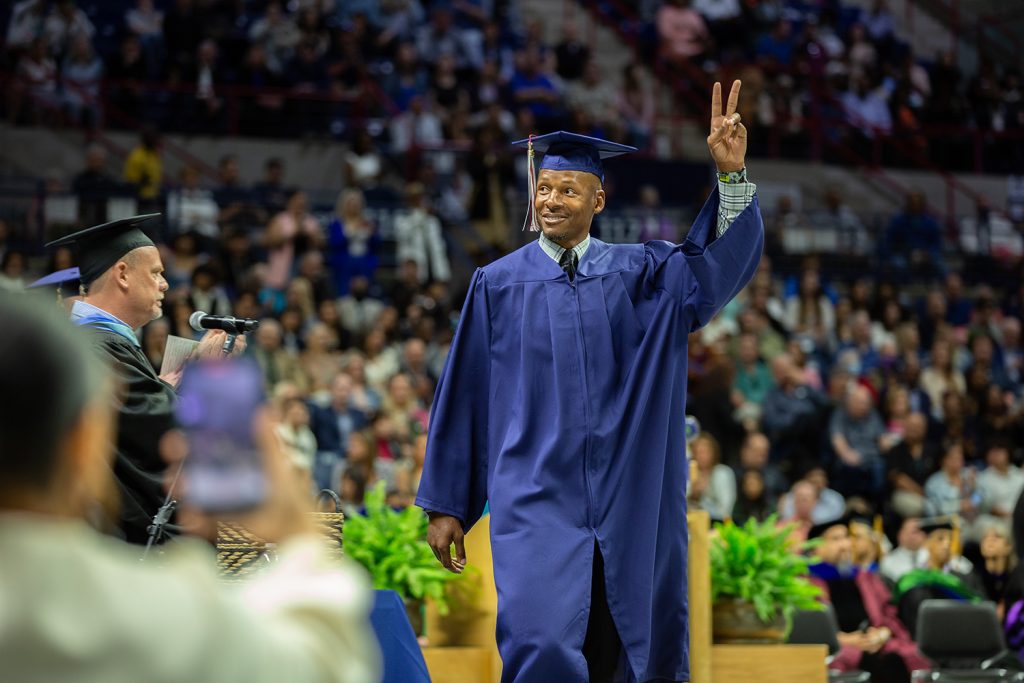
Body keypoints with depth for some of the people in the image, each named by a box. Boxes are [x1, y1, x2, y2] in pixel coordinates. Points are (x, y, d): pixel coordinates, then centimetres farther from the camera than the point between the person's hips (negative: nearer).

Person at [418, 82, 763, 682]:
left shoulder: (637, 273, 7)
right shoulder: (499, 284, 5)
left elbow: (720, 261, -9)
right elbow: (465, 397, 7)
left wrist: (731, 175, -25)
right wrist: (446, 507, 7)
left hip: (626, 507, 1)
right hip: (536, 502, -1)